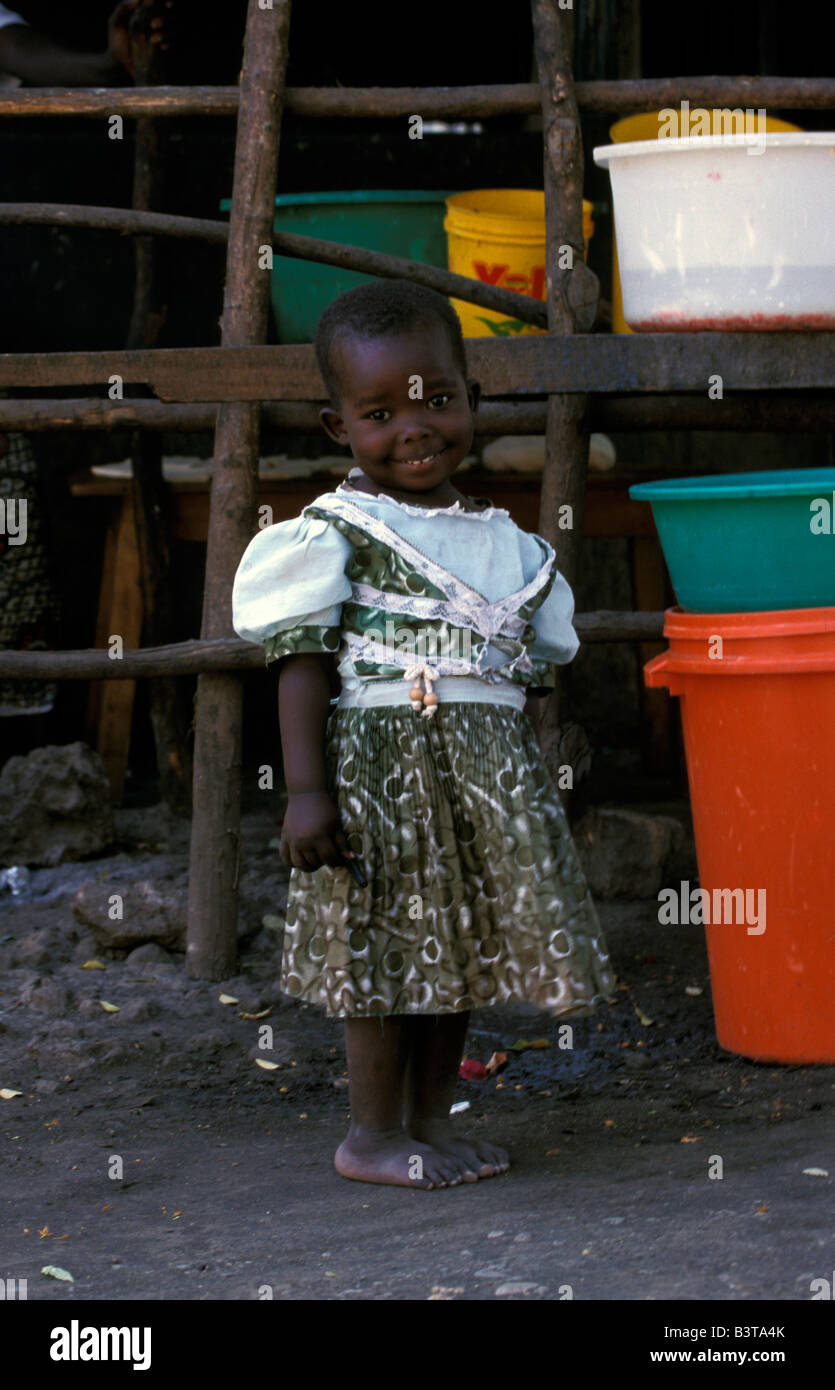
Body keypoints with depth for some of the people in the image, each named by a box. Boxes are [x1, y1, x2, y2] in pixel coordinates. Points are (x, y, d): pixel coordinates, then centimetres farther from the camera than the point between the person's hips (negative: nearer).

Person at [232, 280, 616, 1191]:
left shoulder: (503, 541, 11)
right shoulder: (334, 532, -7)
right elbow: (302, 661, -10)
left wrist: (526, 791, 17)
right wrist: (305, 789, -17)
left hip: (490, 770, 6)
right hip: (382, 760, -6)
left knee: (462, 941, 10)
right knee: (387, 945, -2)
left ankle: (432, 1118, 22)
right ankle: (374, 1134, 8)